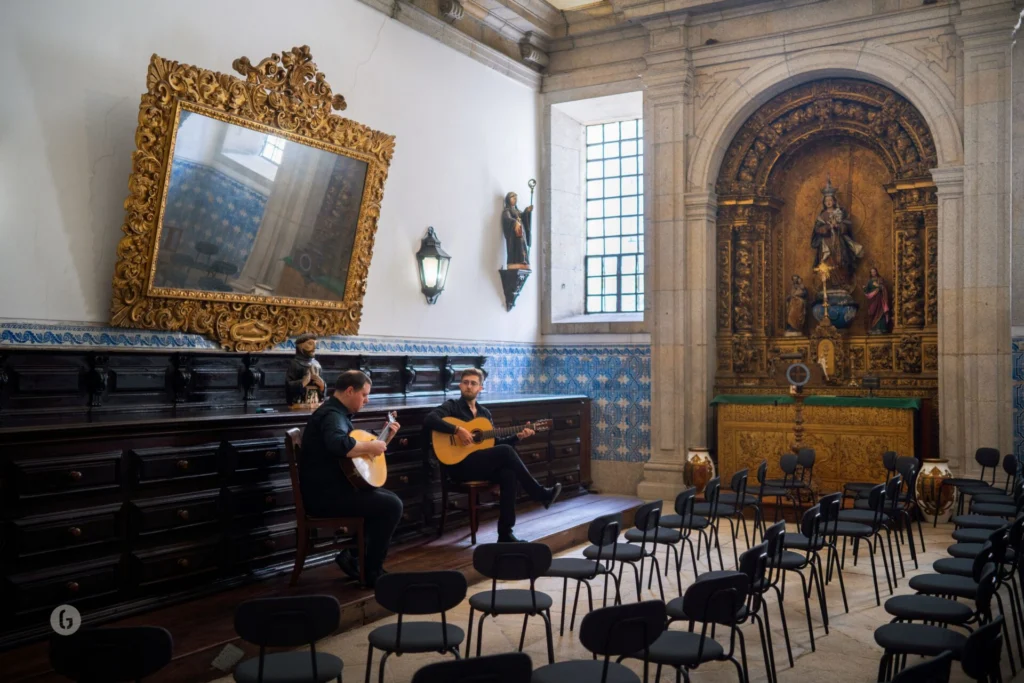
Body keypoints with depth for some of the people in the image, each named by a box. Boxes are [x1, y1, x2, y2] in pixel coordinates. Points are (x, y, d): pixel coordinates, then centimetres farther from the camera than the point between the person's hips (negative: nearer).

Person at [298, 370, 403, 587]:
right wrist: (370, 447, -25)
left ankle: (356, 555, 16)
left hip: (334, 489, 11)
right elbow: (339, 444, -40)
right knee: (392, 505, -15)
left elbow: (355, 447, 26)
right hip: (325, 495, -11)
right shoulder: (332, 414, -18)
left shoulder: (338, 413, 16)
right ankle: (371, 572, -5)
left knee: (387, 497, 19)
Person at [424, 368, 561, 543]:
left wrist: (517, 436, 5)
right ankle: (541, 494, -15)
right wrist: (458, 430, -25)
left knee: (508, 474, -26)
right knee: (505, 451, -25)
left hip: (482, 465, 6)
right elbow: (429, 420, -19)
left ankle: (505, 533, -22)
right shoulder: (452, 406, 0)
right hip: (459, 465, -6)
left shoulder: (484, 413, 19)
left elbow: (494, 443, 19)